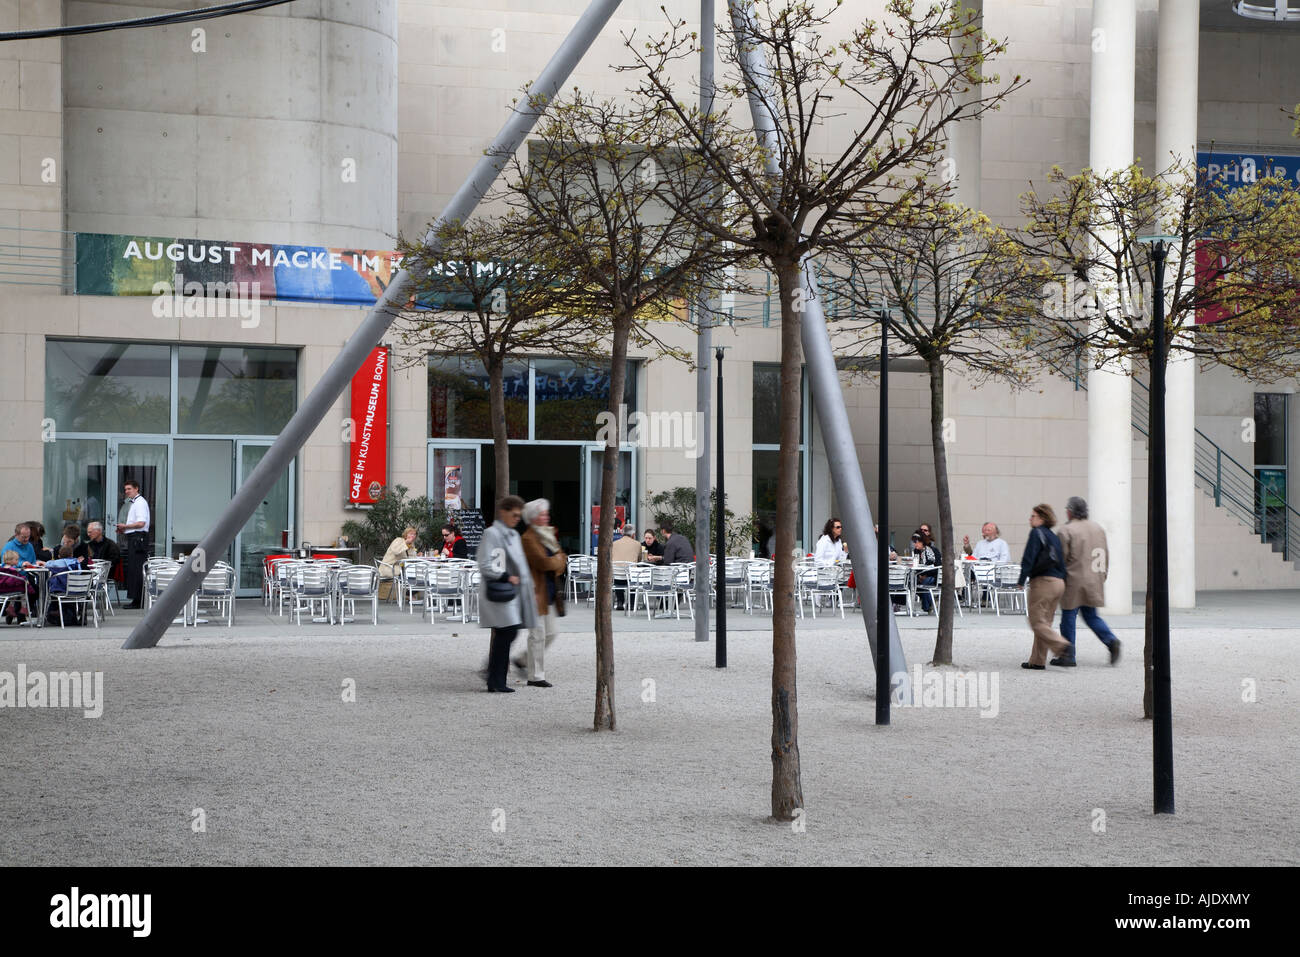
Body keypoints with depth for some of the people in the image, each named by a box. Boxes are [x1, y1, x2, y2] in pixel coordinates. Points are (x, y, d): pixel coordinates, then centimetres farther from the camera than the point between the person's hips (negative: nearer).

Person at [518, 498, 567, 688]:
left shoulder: (549, 535, 16)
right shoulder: (528, 538, -12)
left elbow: (561, 561, 15)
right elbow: (543, 562, -21)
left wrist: (557, 563, -6)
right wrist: (558, 560, -3)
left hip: (549, 590, 9)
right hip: (535, 590, -9)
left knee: (552, 631, 11)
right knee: (538, 633, -6)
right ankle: (535, 677, 0)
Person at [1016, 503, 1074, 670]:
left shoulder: (1037, 533, -6)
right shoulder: (1054, 536, 17)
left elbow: (1029, 559, -13)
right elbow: (1061, 561, 16)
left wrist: (1021, 581, -11)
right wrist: (1061, 579, 18)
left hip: (1043, 581, -8)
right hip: (1059, 582, 8)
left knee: (1037, 621, -5)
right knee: (1044, 622, 11)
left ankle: (1060, 644, -24)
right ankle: (1037, 661, 12)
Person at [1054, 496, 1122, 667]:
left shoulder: (1067, 530, -11)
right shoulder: (1099, 529, 11)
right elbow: (1106, 556, 15)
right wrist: (1102, 575, 22)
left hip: (1074, 581, -7)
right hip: (1094, 581, 7)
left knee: (1068, 617, 2)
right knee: (1091, 616, 16)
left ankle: (1068, 656, 5)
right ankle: (1111, 641, -4)